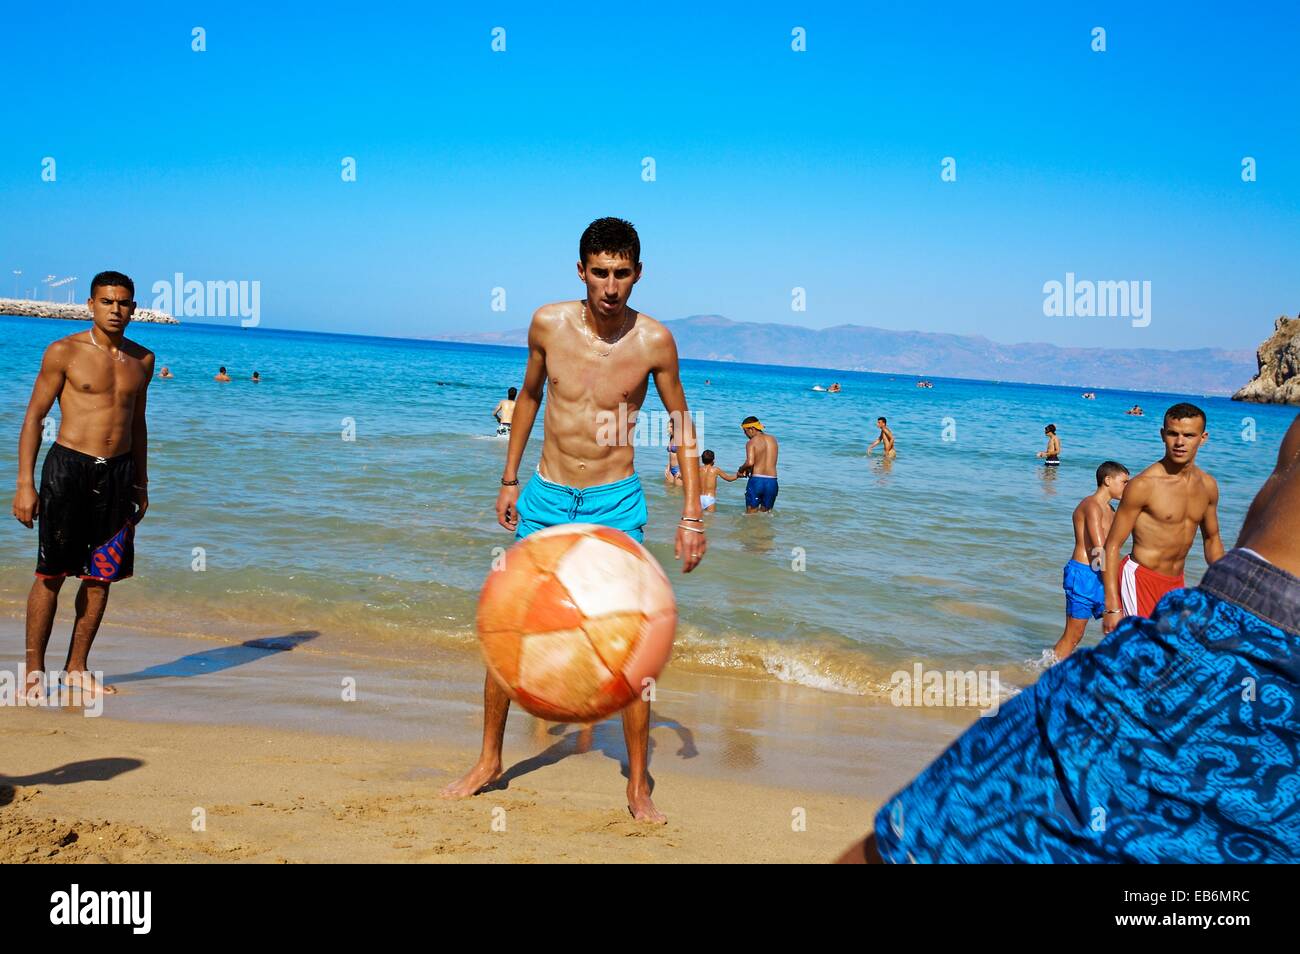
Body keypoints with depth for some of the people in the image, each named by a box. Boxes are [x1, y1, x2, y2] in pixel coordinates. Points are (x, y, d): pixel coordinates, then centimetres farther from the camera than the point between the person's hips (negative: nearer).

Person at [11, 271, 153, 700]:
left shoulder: (142, 359, 10)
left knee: (101, 576, 6)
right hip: (68, 467, -4)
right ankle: (35, 670, 9)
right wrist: (25, 483, -9)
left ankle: (76, 668, 19)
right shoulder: (64, 352, -3)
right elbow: (34, 417, -3)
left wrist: (141, 483, 21)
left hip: (118, 472, 4)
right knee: (51, 574, -2)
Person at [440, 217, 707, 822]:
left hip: (615, 505, -2)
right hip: (545, 498, 2)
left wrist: (692, 516, -2)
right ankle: (489, 761, 25)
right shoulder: (548, 323, -5)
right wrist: (509, 479, 15)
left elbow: (682, 425, 2)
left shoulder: (654, 341, -10)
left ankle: (638, 788, 11)